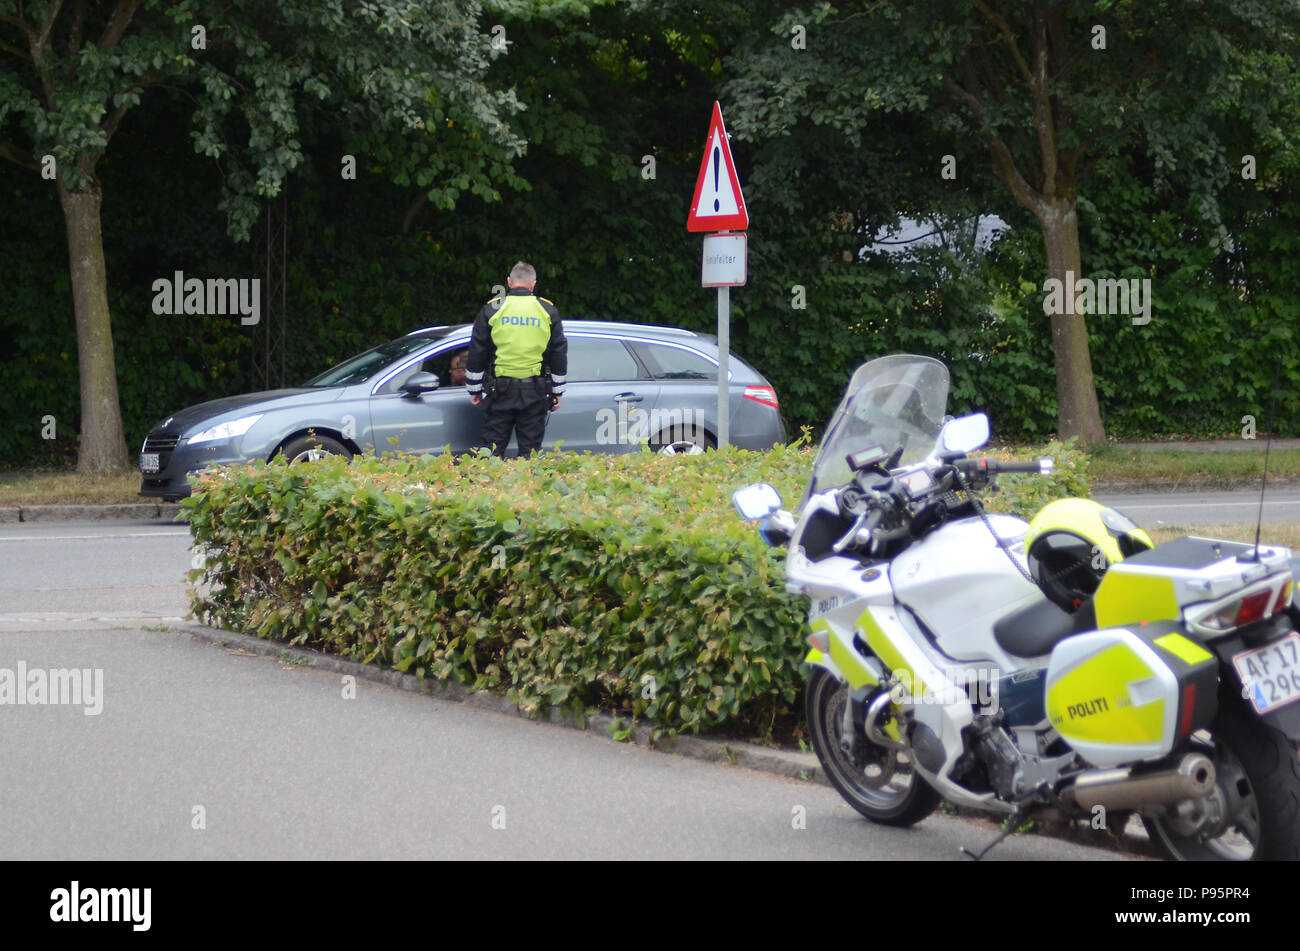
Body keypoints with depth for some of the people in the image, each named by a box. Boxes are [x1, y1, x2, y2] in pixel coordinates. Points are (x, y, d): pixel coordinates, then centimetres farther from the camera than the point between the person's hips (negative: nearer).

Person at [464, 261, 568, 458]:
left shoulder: (491, 309, 2)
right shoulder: (548, 311, 5)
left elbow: (477, 353, 4)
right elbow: (559, 353, 9)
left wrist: (474, 389, 11)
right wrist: (558, 391, 16)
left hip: (502, 389, -1)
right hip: (535, 390, 1)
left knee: (494, 444, 3)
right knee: (530, 447, 4)